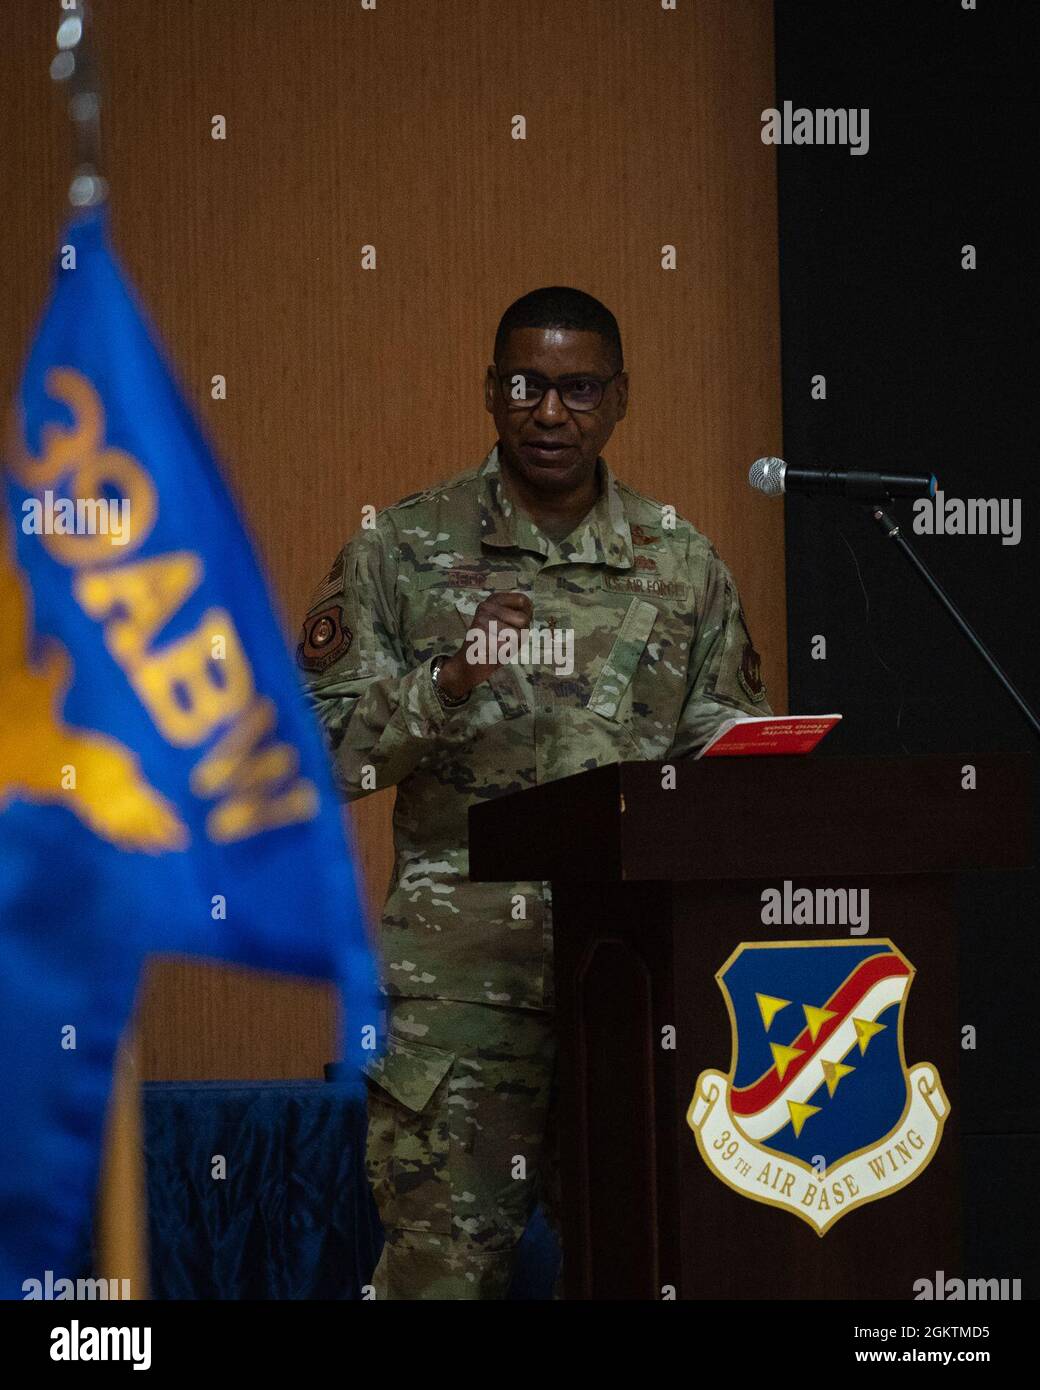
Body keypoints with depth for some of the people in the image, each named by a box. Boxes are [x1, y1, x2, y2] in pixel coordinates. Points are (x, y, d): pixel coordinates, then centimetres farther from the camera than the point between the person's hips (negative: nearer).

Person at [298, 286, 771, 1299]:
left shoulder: (684, 565, 13)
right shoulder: (403, 550, 5)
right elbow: (312, 751, 0)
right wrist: (444, 684, -14)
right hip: (461, 975, -3)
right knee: (446, 1260, -6)